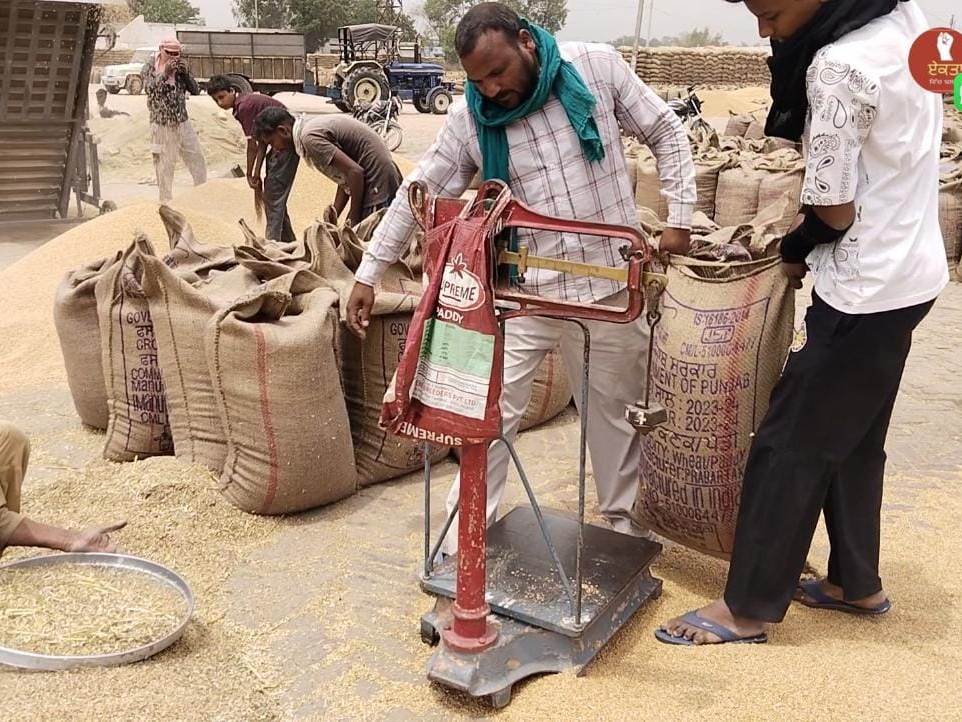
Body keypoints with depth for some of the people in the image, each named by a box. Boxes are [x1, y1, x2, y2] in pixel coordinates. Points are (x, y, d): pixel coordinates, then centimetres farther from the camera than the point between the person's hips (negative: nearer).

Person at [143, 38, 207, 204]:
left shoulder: (179, 66, 5)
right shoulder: (150, 66, -4)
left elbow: (196, 91, 0)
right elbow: (150, 89, -19)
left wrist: (185, 73, -14)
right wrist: (165, 72, -25)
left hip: (183, 123, 4)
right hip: (162, 126, -4)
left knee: (198, 160, 6)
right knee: (164, 166, 2)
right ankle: (166, 202, 13)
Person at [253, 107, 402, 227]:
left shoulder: (309, 137, -17)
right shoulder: (314, 126, 14)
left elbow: (355, 172, -24)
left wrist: (354, 219, -15)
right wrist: (334, 213, 4)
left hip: (377, 187, -10)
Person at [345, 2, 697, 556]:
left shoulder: (597, 66, -6)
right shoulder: (469, 119, -6)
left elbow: (667, 134, 4)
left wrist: (679, 216, -3)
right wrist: (369, 273, 1)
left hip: (612, 282, 1)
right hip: (524, 289, 0)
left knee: (617, 406, 14)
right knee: (492, 407, 0)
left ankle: (624, 519, 37)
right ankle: (465, 531, 18)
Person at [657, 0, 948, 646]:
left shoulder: (836, 66, -23)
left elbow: (833, 214, -18)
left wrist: (793, 250, 2)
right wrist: (809, 222, 5)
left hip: (867, 288, -9)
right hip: (909, 272, 9)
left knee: (791, 446, 1)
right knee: (852, 440, 20)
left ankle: (749, 609, 14)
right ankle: (856, 583, 35)